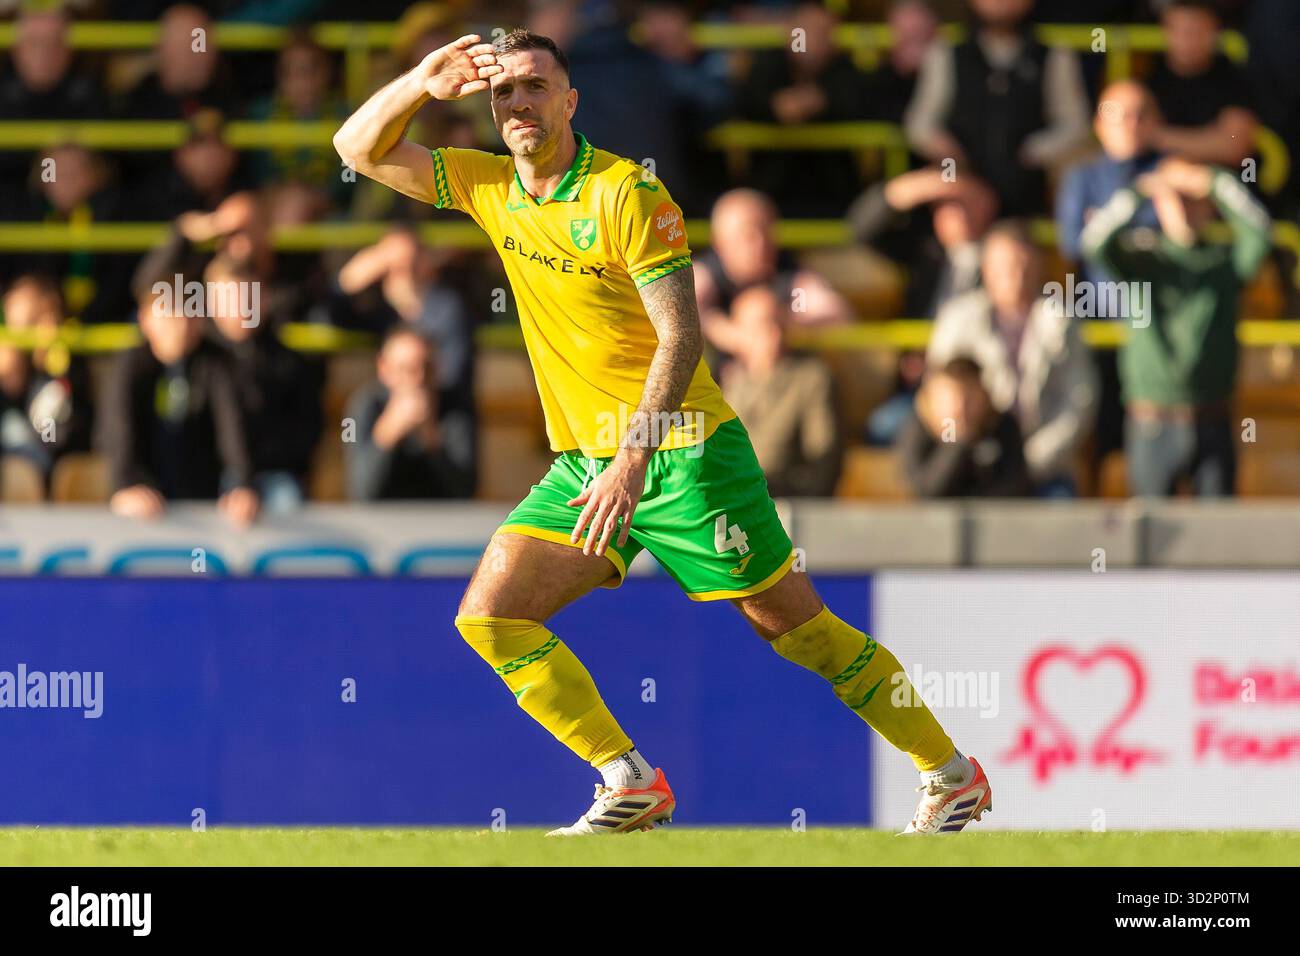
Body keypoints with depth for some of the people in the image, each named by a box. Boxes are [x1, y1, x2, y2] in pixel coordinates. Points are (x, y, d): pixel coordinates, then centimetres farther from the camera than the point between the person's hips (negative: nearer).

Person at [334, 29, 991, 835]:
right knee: (488, 617, -5)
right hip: (583, 459, 7)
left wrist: (635, 457, -28)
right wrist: (422, 84, -10)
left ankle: (953, 775, 8)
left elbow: (681, 334, -19)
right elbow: (361, 148, 10)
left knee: (793, 623, -4)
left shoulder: (627, 194, -14)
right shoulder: (491, 188, 5)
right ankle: (632, 786, 0)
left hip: (681, 451, -7)